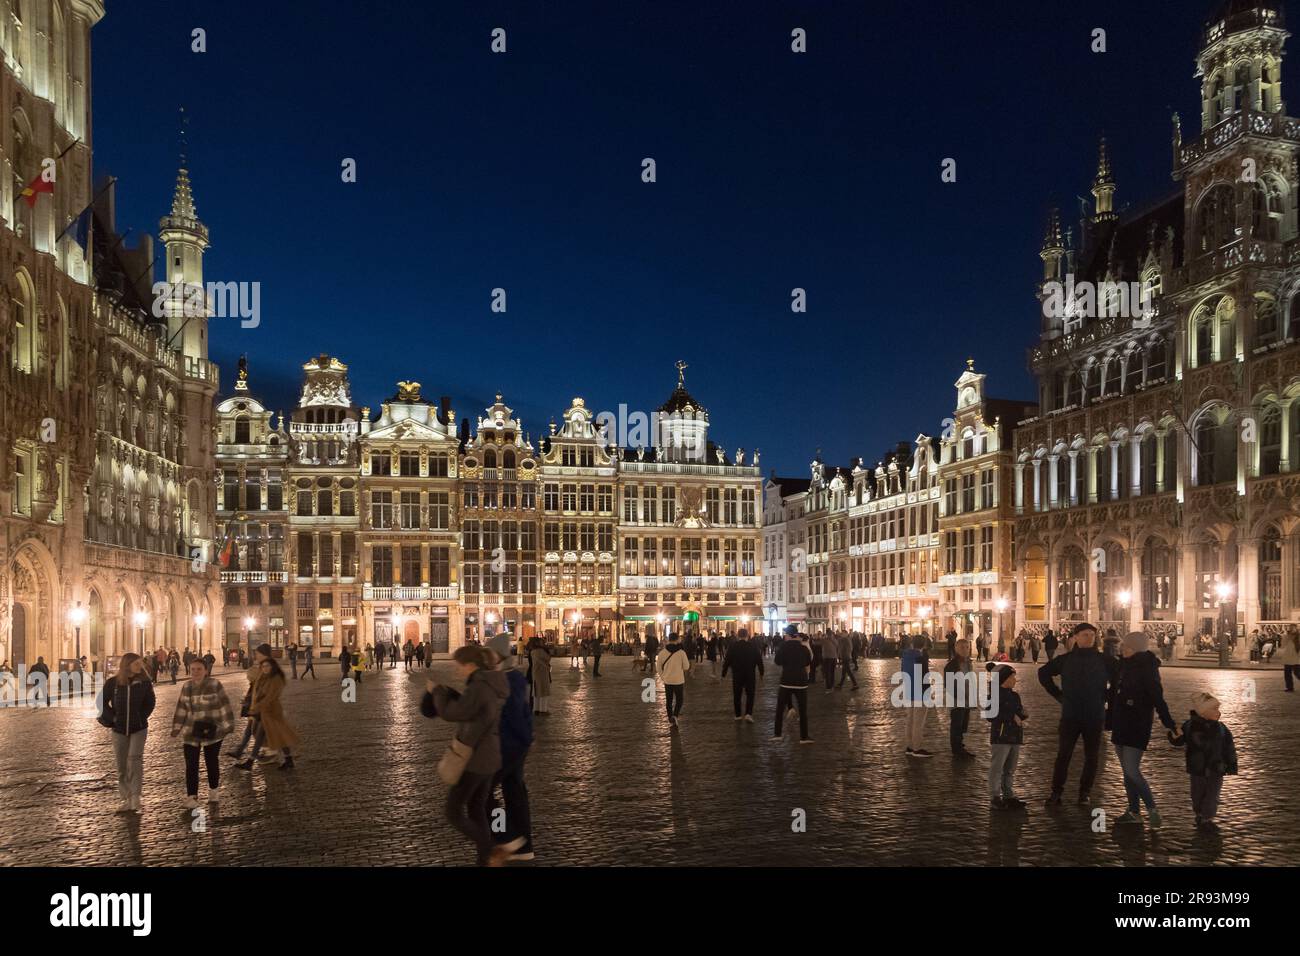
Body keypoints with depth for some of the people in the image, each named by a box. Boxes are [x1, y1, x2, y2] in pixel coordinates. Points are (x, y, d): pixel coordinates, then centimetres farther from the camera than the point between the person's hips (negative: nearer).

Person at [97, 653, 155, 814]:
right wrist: (111, 718, -3)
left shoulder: (144, 682, -7)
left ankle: (136, 797, -16)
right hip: (119, 729, 2)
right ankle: (126, 799, 18)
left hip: (138, 728, -2)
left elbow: (150, 702, 4)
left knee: (134, 759, -18)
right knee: (121, 765, 7)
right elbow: (102, 701, 4)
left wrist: (142, 717, -4)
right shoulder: (113, 683, -7)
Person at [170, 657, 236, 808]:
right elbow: (181, 709, 9)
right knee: (191, 765, -2)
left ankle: (213, 791, 31)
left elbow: (224, 706, -11)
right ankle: (191, 797, 4)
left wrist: (228, 726, -13)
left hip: (212, 731, -3)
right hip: (190, 732, 3)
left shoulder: (215, 685, -13)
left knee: (212, 762, 11)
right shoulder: (186, 687, 2)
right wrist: (176, 728, 8)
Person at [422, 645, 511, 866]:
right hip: (489, 758, 9)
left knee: (454, 813, 3)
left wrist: (436, 691, -2)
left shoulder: (478, 687, -21)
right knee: (477, 812, 16)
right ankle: (485, 861, 18)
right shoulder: (491, 684, 9)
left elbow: (451, 713, -18)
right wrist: (446, 692, 7)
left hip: (473, 759, -9)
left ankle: (491, 851, -9)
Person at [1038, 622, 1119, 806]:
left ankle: (1086, 791, 21)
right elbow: (1043, 673, 13)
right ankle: (1056, 791, 6)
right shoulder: (1065, 659, -1)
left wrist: (1106, 696, 2)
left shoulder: (1104, 661, -3)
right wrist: (1058, 694, 7)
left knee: (1091, 756, 8)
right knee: (1063, 755, -1)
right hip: (1069, 716, 0)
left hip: (1095, 717, 0)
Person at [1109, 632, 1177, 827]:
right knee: (1127, 771, 12)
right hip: (1120, 727, 8)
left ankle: (1152, 809, 4)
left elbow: (1157, 698, -18)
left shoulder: (1147, 669, -12)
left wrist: (1169, 723, -23)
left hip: (1137, 728, -8)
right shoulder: (1124, 666, 10)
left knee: (1132, 771, -12)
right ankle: (1134, 811, 21)